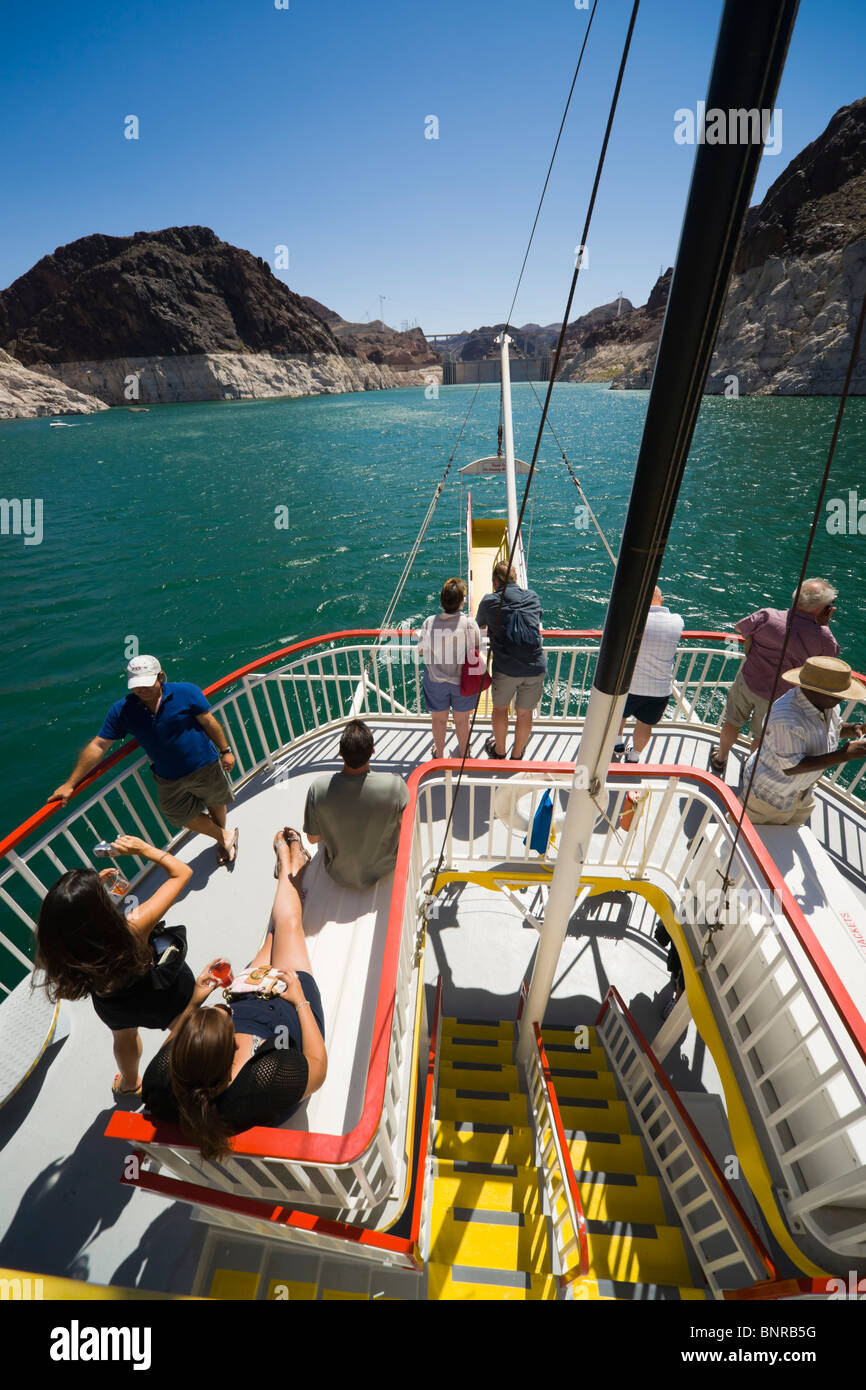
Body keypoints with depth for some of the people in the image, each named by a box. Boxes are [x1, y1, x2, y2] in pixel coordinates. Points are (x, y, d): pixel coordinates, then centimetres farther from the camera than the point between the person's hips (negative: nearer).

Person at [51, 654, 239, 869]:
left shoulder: (186, 692, -18)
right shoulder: (122, 710, -10)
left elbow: (209, 722, -10)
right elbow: (98, 746, -8)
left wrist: (225, 751, -6)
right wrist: (70, 784, -7)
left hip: (204, 767, -2)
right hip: (168, 780, 3)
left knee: (215, 803, 21)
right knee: (184, 817, 14)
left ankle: (222, 839, 54)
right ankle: (225, 837, 42)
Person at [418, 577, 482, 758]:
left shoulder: (429, 623, -16)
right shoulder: (470, 623, -21)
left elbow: (421, 650, -3)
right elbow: (476, 652, -11)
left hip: (436, 680, 1)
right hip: (462, 681, -1)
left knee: (439, 719, 21)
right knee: (462, 721, 20)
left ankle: (439, 754, 41)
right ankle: (464, 753, 41)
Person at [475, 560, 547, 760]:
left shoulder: (489, 601, 4)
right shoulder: (533, 596, 11)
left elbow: (479, 625, 23)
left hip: (505, 668, -2)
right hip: (536, 667, 2)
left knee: (500, 708, 22)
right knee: (525, 713, 19)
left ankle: (499, 751, 39)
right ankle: (517, 754, 38)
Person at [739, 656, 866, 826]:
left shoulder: (825, 703, -10)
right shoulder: (786, 718, -37)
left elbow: (835, 728, 13)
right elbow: (790, 767, -33)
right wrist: (844, 755, -33)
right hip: (768, 795, -9)